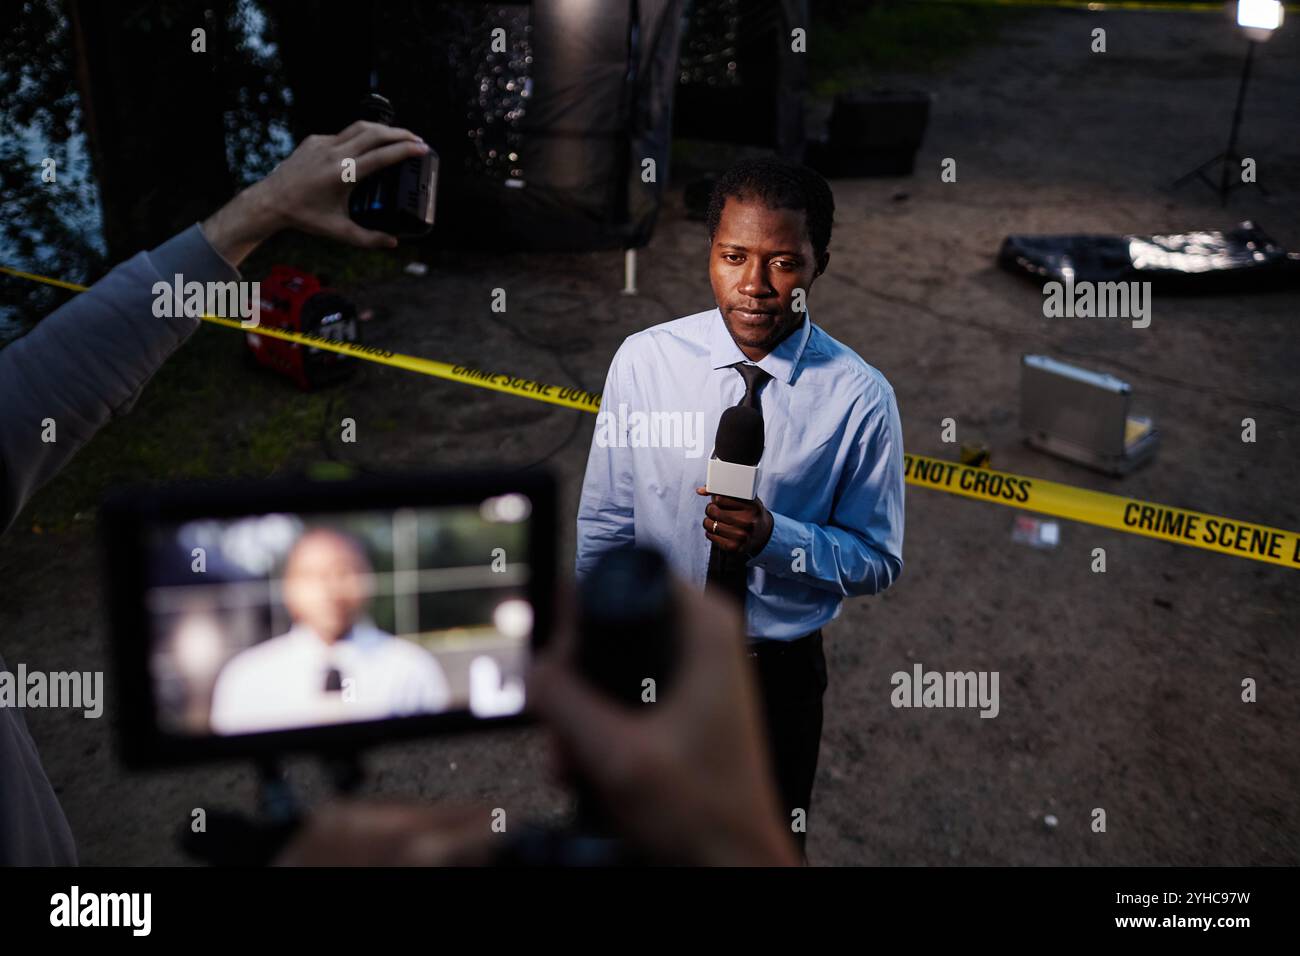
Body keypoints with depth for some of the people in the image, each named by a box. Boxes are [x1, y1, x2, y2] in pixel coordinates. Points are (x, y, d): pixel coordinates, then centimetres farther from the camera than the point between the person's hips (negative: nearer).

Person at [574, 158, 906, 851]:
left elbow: (880, 561, -7)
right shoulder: (643, 360, -13)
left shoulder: (860, 397, -16)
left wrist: (776, 537, -26)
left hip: (781, 676, -1)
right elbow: (604, 528, -4)